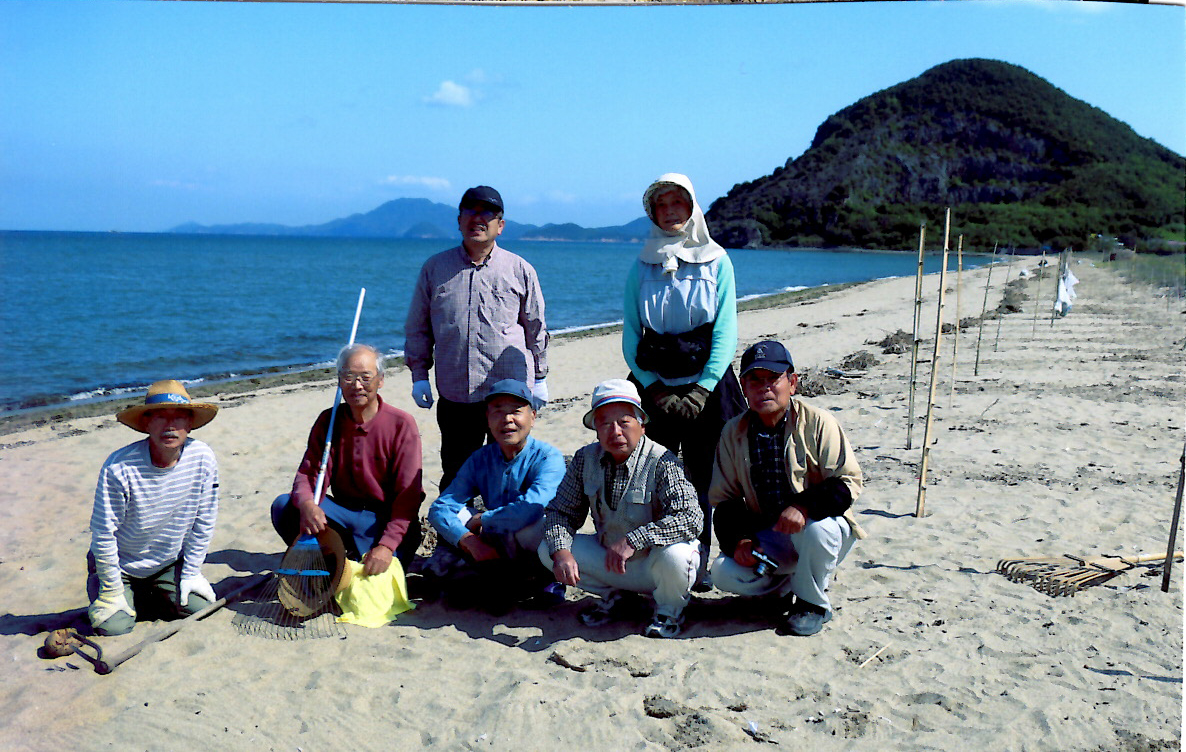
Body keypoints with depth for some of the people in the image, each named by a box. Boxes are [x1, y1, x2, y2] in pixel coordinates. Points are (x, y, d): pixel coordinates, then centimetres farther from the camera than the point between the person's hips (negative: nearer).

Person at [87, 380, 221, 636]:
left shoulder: (202, 458, -19)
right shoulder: (119, 468, -28)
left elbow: (204, 522, -6)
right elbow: (103, 533, -18)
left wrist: (191, 573, -2)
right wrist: (113, 590, -12)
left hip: (169, 563, 3)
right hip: (120, 565, -3)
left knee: (197, 606, -9)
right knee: (115, 627, -15)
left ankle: (154, 595, 22)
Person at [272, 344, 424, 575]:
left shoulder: (401, 425, -12)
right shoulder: (328, 421, 2)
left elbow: (408, 497, -16)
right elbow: (309, 474, -4)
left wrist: (387, 546, -29)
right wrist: (306, 504, -30)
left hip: (386, 521, -4)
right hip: (343, 513, 5)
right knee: (283, 506, -17)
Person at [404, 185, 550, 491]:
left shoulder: (519, 270, 6)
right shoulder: (434, 268, 8)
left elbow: (535, 328, 11)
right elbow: (417, 328, 13)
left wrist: (539, 378, 10)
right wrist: (419, 375, 6)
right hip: (454, 396, 1)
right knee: (455, 476, 8)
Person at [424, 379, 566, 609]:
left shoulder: (548, 457, -14)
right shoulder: (480, 460, 1)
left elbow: (533, 508, -33)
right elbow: (439, 508, -8)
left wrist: (481, 520, -18)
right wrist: (469, 540, -27)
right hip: (499, 551, 5)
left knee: (536, 523, -36)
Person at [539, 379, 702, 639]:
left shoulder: (662, 462, -22)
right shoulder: (586, 459, -6)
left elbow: (690, 518, -32)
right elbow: (560, 511, -2)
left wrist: (633, 540, -40)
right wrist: (560, 551, -23)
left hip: (653, 566, -4)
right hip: (608, 562, 5)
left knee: (675, 555, -36)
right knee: (547, 550, -11)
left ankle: (668, 610, 0)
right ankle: (611, 595, 13)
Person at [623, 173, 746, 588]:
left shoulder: (717, 262, 5)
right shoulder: (642, 267, 8)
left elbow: (725, 332, -1)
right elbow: (630, 335, 3)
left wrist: (702, 389, -11)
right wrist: (654, 389, -8)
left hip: (707, 386, -1)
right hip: (654, 386, 1)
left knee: (702, 478, 3)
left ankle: (697, 566, 14)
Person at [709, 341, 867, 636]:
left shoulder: (817, 423, -11)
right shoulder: (733, 432, 0)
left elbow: (848, 483, -14)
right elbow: (724, 498, 5)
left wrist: (804, 507, -32)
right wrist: (738, 541, -12)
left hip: (822, 527, -3)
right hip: (767, 539, 3)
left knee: (816, 529, -37)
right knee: (723, 573, -21)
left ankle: (813, 602, -6)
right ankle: (788, 585, 9)